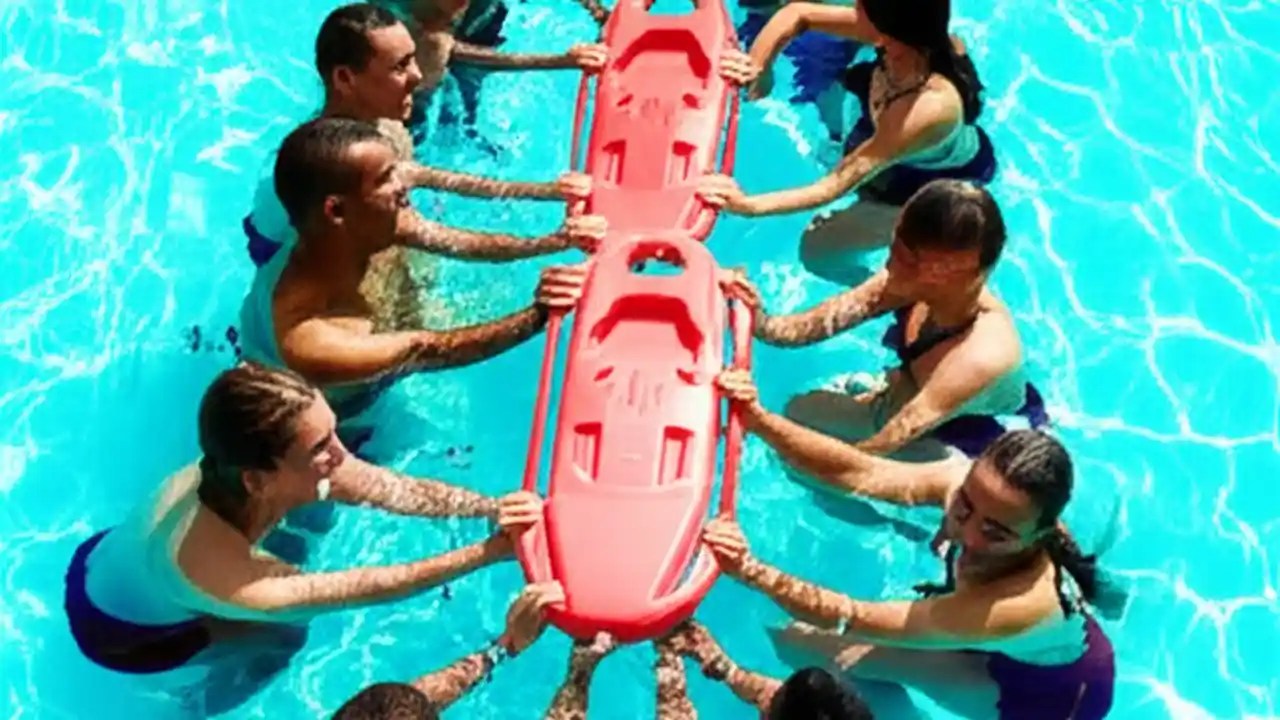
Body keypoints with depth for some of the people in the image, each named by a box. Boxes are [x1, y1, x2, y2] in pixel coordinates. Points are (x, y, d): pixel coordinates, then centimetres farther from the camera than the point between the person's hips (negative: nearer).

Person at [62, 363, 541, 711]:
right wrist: (490, 551, -43)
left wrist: (494, 508, -42)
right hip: (117, 631, -6)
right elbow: (363, 588, -39)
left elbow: (400, 490, -28)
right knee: (279, 641, -2)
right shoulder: (222, 576, -46)